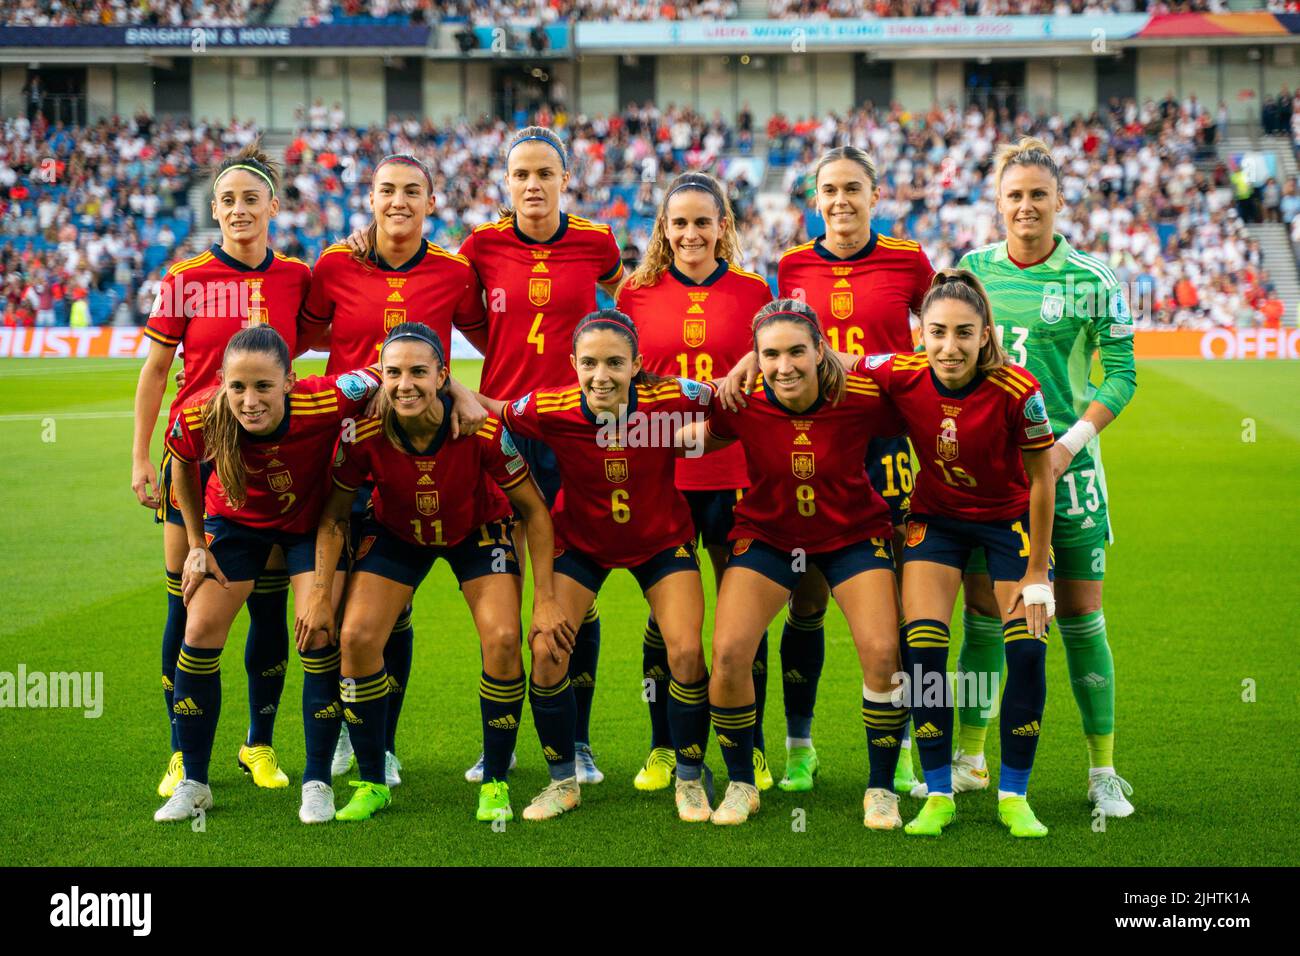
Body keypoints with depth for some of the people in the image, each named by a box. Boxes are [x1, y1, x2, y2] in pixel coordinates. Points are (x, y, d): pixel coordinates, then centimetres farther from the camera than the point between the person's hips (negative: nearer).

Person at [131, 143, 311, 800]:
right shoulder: (186, 280, -3)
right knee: (188, 603, 0)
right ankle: (184, 753, 11)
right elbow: (155, 371, 1)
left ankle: (260, 745, 19)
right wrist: (140, 459, -3)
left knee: (269, 603, 4)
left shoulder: (296, 278, 2)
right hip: (195, 455, -2)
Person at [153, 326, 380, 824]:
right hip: (236, 521, 2)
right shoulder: (200, 417, -32)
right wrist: (196, 545, -1)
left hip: (313, 520, -2)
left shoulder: (325, 401, -40)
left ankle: (317, 782, 6)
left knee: (319, 636, -12)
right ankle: (193, 783, 13)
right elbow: (183, 464, -7)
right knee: (200, 633, -4)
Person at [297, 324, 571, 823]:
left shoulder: (484, 430, -33)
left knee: (503, 640, -19)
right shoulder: (364, 434, -29)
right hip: (395, 533, 1)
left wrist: (545, 599, -19)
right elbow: (335, 514, -11)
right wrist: (320, 594, -15)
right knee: (356, 637, -14)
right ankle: (372, 784, 4)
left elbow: (534, 509, -18)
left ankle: (495, 783, 1)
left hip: (477, 531, -1)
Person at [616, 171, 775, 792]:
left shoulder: (752, 292, 3)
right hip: (660, 474, 1)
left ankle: (751, 748, 16)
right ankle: (662, 748, 17)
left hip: (736, 472, 0)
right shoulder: (637, 294, 5)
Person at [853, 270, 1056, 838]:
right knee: (922, 647, -13)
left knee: (1027, 653, -10)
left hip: (1010, 519, -1)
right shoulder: (901, 376, -23)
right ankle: (938, 795, 2)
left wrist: (1036, 574, -12)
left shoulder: (1015, 391, -28)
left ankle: (1014, 796, 8)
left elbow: (1041, 480, -16)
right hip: (935, 518, 2)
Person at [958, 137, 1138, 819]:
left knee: (1081, 620, 0)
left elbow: (1121, 374, -1)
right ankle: (970, 759, 18)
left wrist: (1071, 442, -11)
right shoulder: (972, 270, 4)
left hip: (1063, 463, -2)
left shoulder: (1090, 280, -3)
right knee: (982, 614, 6)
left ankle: (1103, 771, 9)